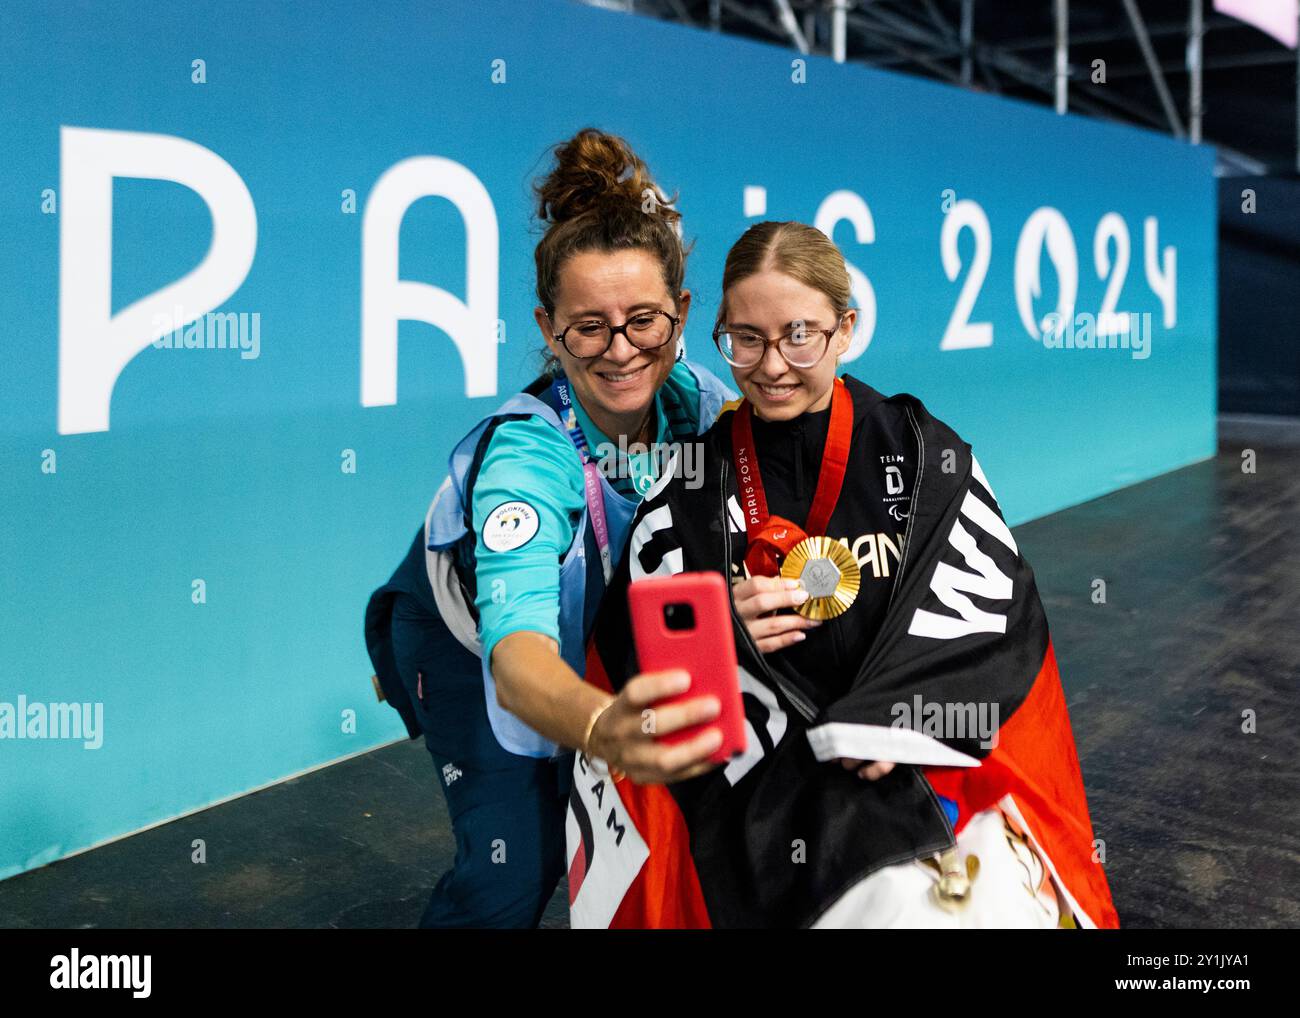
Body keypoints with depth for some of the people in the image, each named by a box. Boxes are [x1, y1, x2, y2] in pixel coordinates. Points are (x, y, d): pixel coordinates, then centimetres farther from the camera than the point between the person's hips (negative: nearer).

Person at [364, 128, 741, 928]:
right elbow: (517, 659, -57)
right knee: (518, 867, -11)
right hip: (473, 646, -5)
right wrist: (602, 724, -80)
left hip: (600, 633, 5)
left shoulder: (684, 391, -24)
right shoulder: (526, 455, -41)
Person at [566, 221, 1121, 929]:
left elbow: (993, 605, -2)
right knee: (908, 901, -23)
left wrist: (889, 718, -15)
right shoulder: (688, 483, 7)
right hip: (760, 784, -1)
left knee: (993, 902, -22)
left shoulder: (923, 452, 7)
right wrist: (719, 632, -14)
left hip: (931, 768, 1)